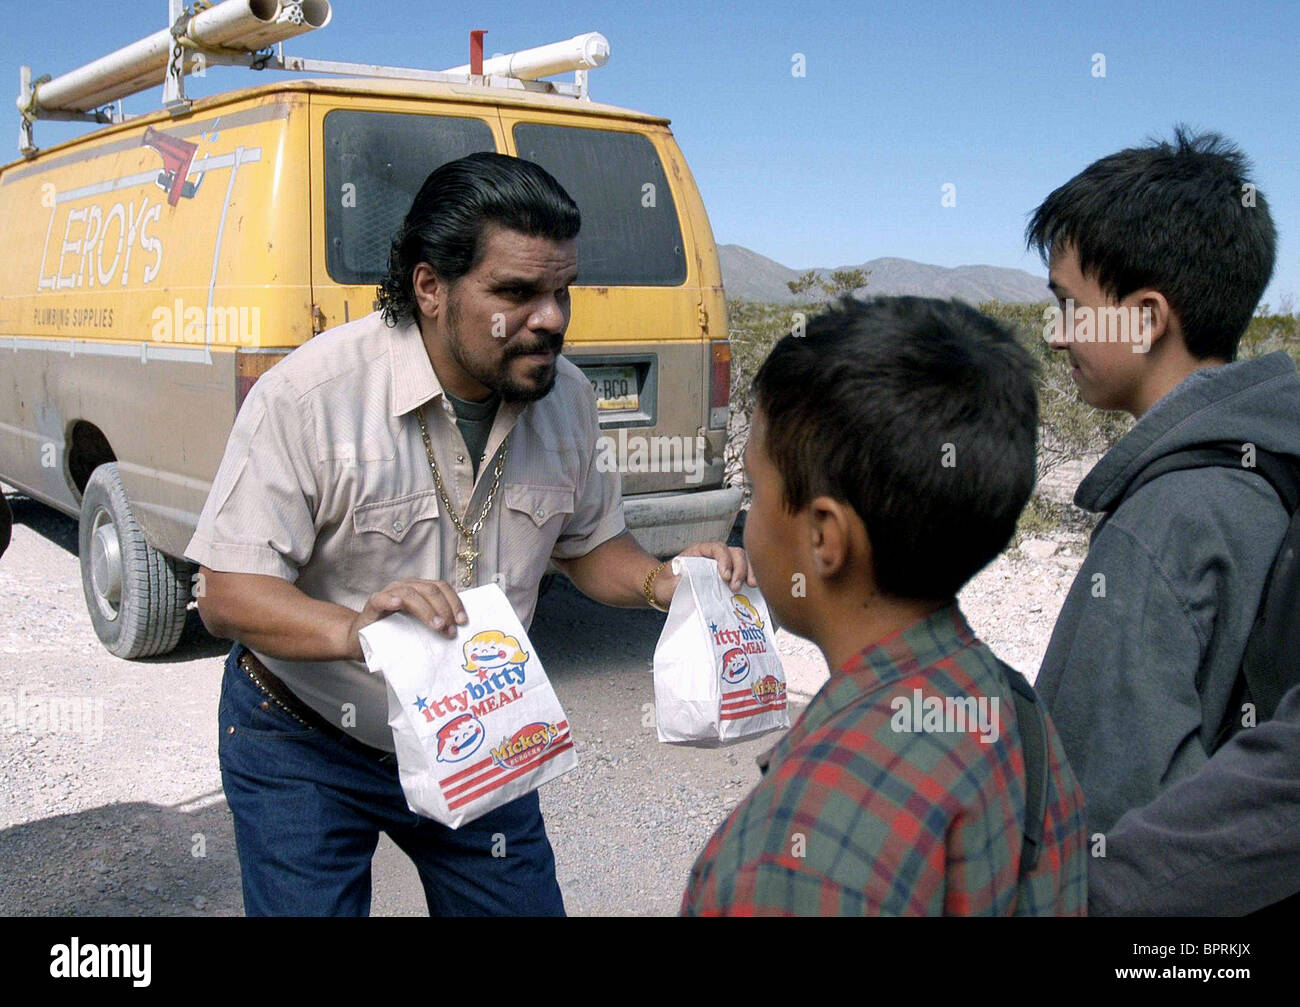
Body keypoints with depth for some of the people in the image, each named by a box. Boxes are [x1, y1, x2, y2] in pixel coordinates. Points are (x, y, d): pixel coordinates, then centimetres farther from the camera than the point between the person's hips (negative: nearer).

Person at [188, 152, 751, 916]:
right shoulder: (307, 395, -24)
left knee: (523, 902, 13)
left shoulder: (566, 397, -7)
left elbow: (588, 542, 7)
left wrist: (661, 582, -15)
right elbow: (228, 594, -24)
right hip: (305, 747, -4)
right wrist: (354, 629, -43)